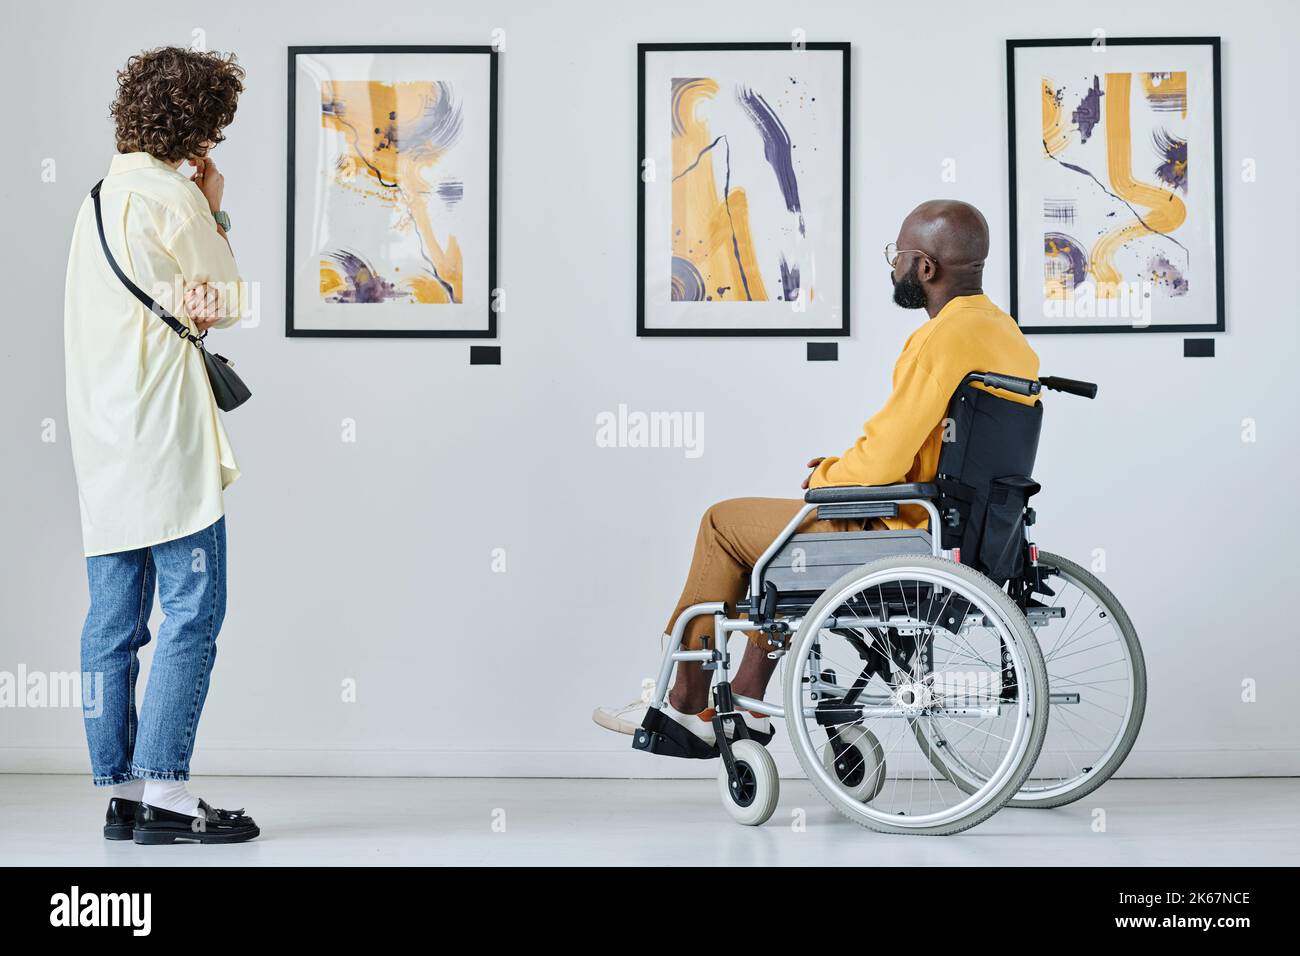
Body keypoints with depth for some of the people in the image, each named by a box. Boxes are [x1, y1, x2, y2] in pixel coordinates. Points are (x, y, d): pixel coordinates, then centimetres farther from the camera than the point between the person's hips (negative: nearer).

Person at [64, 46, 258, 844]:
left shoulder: (102, 194, 18)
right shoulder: (172, 196, -9)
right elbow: (230, 303, -3)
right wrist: (217, 211, 6)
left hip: (104, 437, 9)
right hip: (164, 435, -9)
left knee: (114, 620, 7)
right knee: (192, 612, -5)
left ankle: (122, 792, 12)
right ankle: (163, 790, -6)